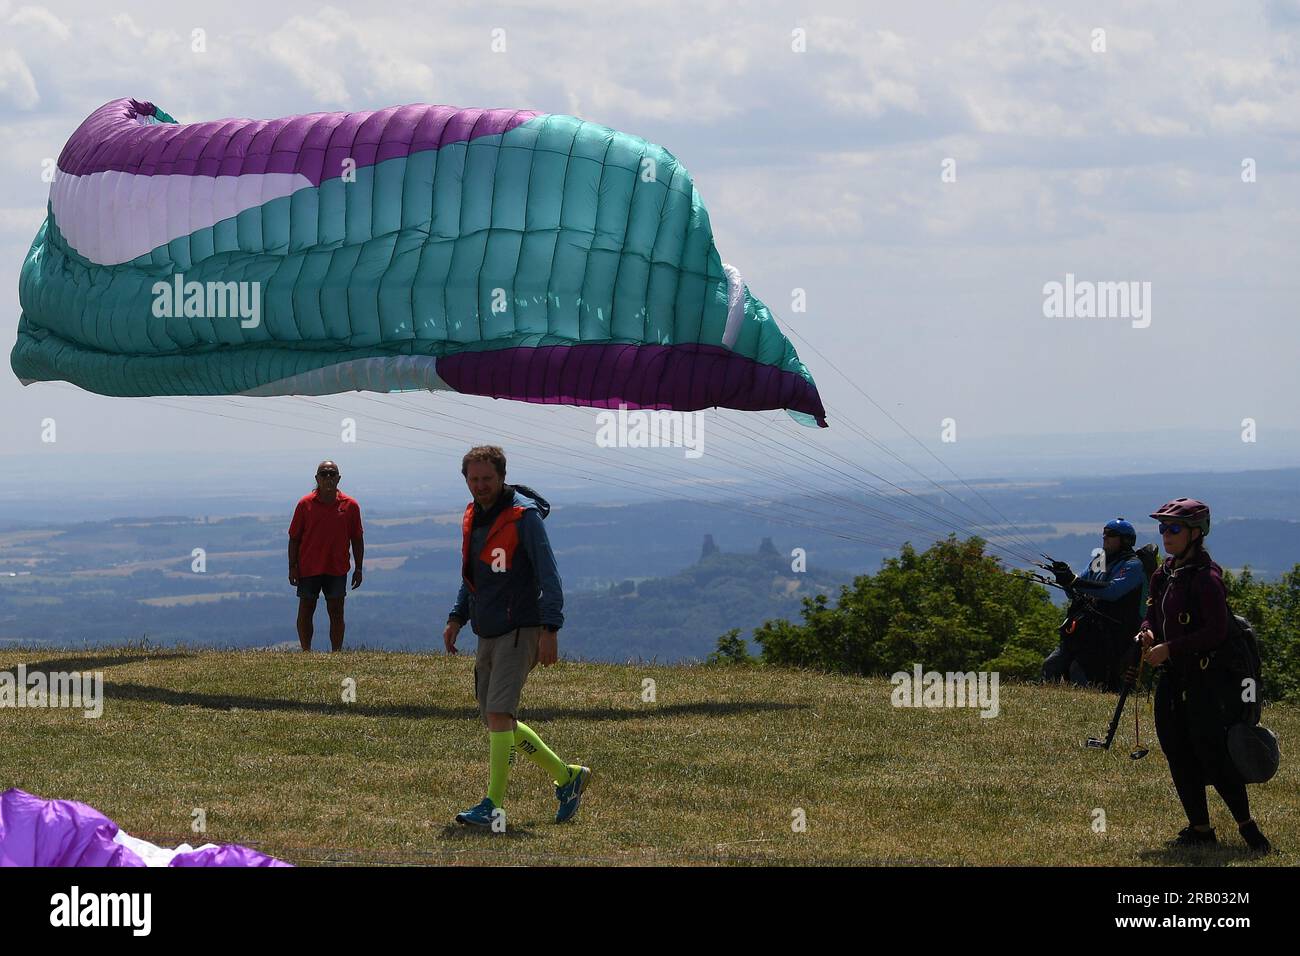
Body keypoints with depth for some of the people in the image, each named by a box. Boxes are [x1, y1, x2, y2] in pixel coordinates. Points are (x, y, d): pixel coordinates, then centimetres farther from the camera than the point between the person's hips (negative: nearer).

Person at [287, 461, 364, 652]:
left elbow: (357, 539, 6)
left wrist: (358, 569, 3)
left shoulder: (350, 505, 0)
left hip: (337, 569, 0)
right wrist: (292, 567, -3)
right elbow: (294, 538, 1)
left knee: (336, 613, 2)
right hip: (308, 569, 0)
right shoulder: (305, 504, -2)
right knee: (305, 612, 4)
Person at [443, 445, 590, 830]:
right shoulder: (471, 518, 13)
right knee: (497, 720, 10)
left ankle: (493, 805, -15)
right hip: (488, 635, 9)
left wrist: (550, 629, -21)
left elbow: (549, 577, -14)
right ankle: (567, 776, 24)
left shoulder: (524, 515, -11)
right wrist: (457, 618, 13)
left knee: (498, 713, -16)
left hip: (519, 631, -9)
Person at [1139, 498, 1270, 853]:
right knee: (1179, 756, 9)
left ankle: (1247, 827, 2)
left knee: (1212, 755, -8)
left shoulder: (1206, 578, -15)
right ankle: (1199, 829, 17)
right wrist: (1147, 634, -3)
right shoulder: (1164, 575, 11)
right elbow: (1153, 615, 20)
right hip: (1173, 679, 9)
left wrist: (1169, 649, -20)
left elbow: (1216, 632, -20)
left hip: (1204, 680, -9)